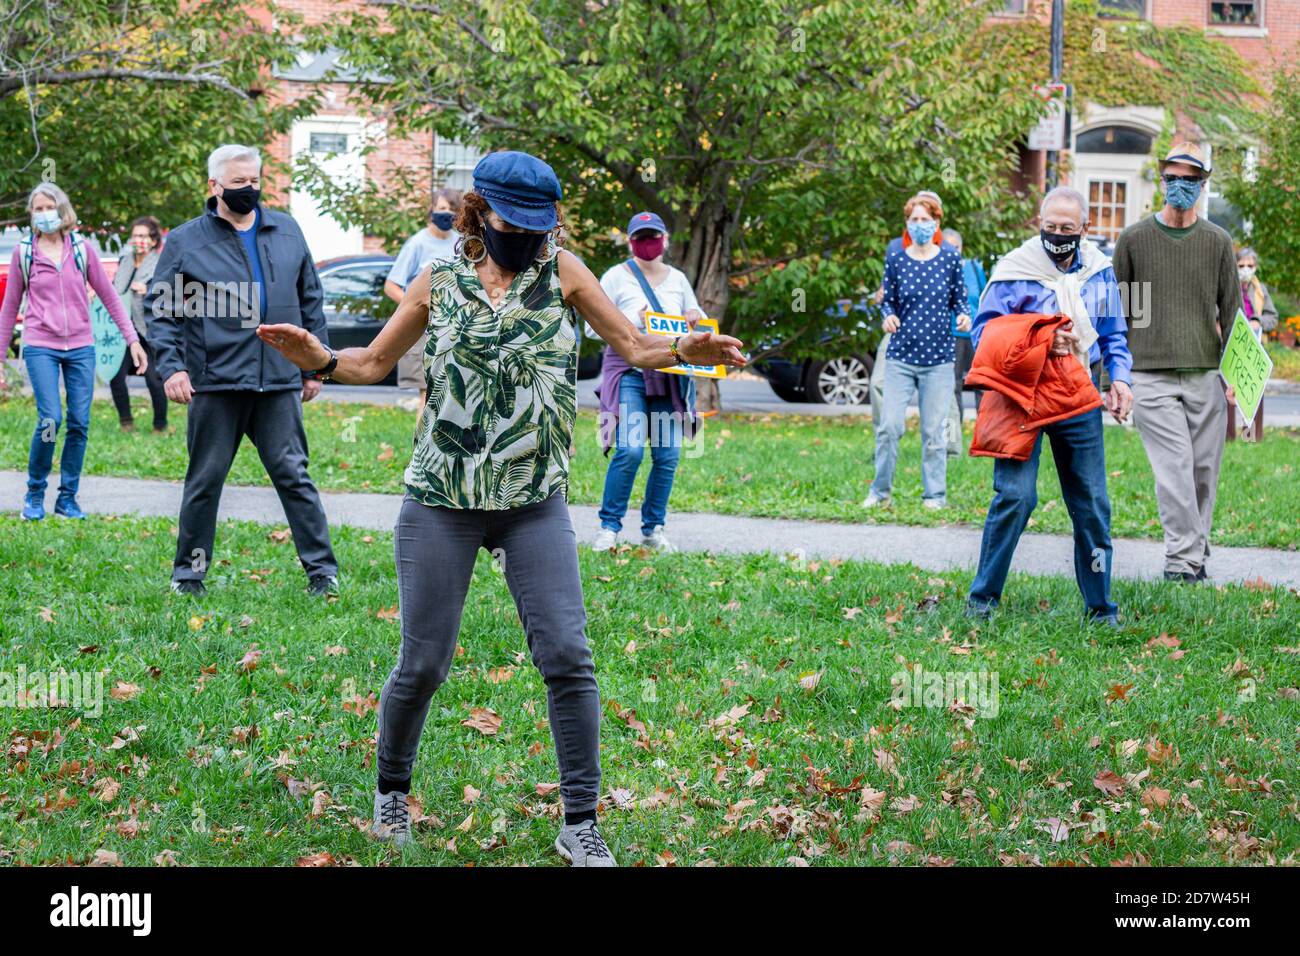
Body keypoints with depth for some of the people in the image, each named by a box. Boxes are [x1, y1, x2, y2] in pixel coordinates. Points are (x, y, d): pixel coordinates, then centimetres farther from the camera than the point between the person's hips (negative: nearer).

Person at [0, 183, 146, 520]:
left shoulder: (82, 248, 5)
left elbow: (108, 295, 9)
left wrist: (132, 339, 5)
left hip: (80, 347, 2)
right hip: (40, 347, -2)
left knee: (80, 423, -1)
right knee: (50, 420, -15)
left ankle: (67, 498, 12)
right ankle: (34, 495, 3)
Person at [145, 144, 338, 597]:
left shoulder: (287, 232, 11)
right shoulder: (186, 241, 1)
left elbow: (311, 300, 16)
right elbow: (160, 307, 1)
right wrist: (171, 365, -11)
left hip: (279, 381, 2)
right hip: (215, 381, -2)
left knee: (293, 475, 2)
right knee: (205, 479, 6)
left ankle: (321, 569, 6)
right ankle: (189, 572, 17)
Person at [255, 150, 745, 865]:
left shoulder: (560, 270, 4)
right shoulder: (439, 283, 5)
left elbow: (632, 346, 2)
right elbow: (375, 362, 13)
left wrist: (685, 349, -19)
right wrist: (319, 360, -7)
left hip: (536, 504, 0)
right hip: (441, 503, 0)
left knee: (567, 656, -8)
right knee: (423, 664, 3)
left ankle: (580, 825, 1)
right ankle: (391, 792, 29)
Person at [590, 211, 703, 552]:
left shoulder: (677, 279, 14)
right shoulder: (616, 277, 1)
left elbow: (701, 323, 22)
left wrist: (695, 319, -2)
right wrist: (632, 321, -17)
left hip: (669, 376, 4)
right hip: (629, 372, -4)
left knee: (668, 454, 0)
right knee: (629, 450, -17)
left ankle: (653, 528, 12)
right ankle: (609, 527, -5)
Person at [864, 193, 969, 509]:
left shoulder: (950, 258, 2)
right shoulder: (896, 259, 2)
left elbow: (959, 300, 10)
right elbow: (889, 301, 10)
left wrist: (963, 316, -11)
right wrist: (888, 317, -12)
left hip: (938, 357, 0)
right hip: (901, 355, 0)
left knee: (933, 430, 3)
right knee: (890, 425, -5)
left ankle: (935, 495, 14)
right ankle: (881, 490, 11)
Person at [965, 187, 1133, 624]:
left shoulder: (1099, 272, 8)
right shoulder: (1013, 270, -6)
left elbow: (1114, 335, 18)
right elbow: (983, 332, -7)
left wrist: (1119, 377, 1)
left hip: (1079, 400, 4)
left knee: (1092, 503, 6)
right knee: (1015, 495, -12)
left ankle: (1101, 608, 17)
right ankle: (982, 597, 2)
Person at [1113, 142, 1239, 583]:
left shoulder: (1218, 242, 9)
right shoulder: (1134, 239, 5)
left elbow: (1232, 311, 11)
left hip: (1206, 376, 2)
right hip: (1152, 376, -2)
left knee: (1204, 472, 4)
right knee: (1175, 469, -12)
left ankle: (1195, 555, 16)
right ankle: (1183, 559, -12)